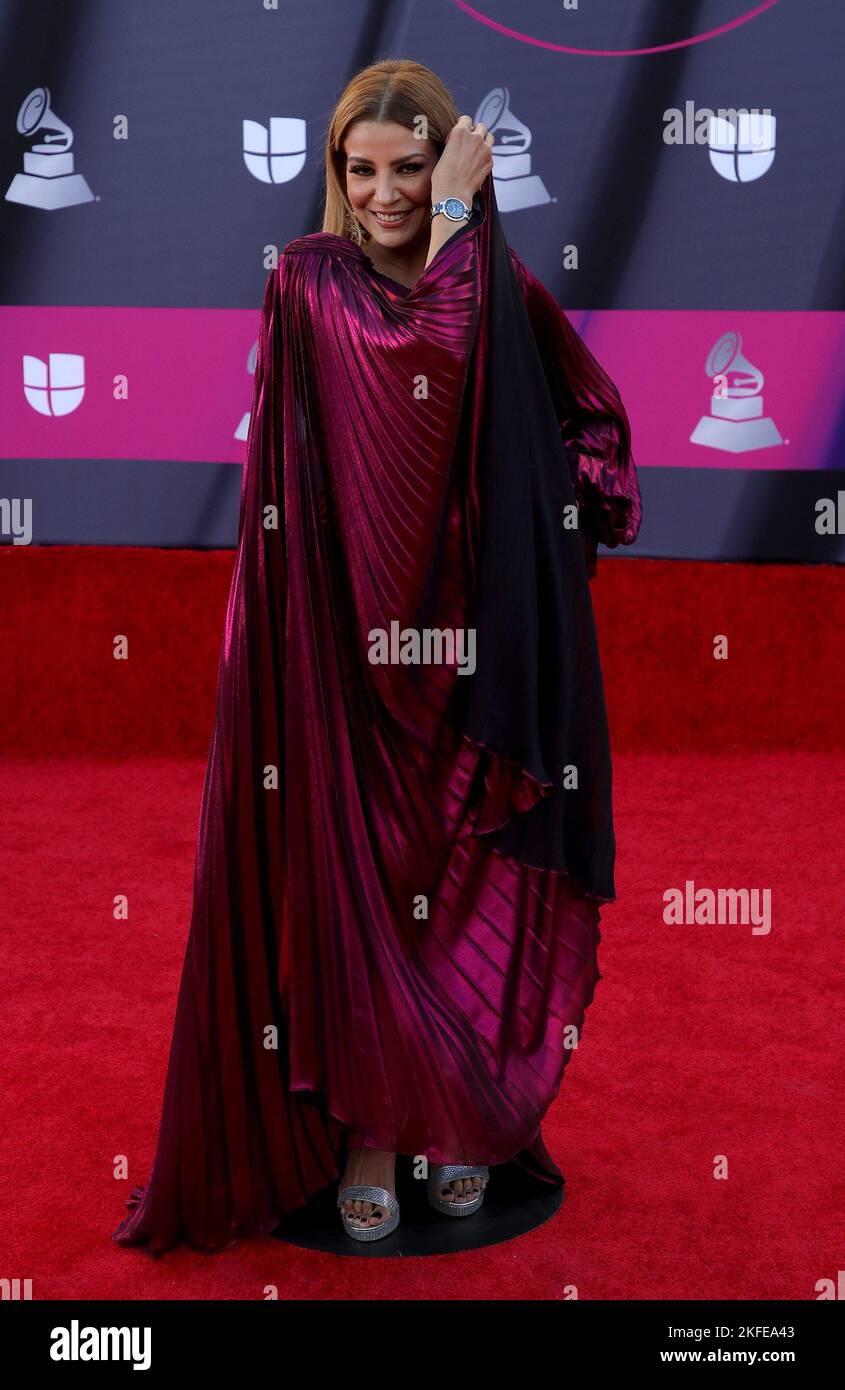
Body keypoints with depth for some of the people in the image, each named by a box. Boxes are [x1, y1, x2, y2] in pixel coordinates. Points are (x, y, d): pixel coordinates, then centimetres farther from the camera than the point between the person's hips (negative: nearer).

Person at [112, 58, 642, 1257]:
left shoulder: (506, 289, 8)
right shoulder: (312, 281, 0)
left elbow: (595, 414, 18)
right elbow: (422, 361, -19)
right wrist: (453, 228, -11)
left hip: (481, 650, 3)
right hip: (355, 646, -2)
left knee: (479, 888, 9)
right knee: (361, 886, 1)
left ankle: (465, 1119, 27)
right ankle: (368, 1137, 17)